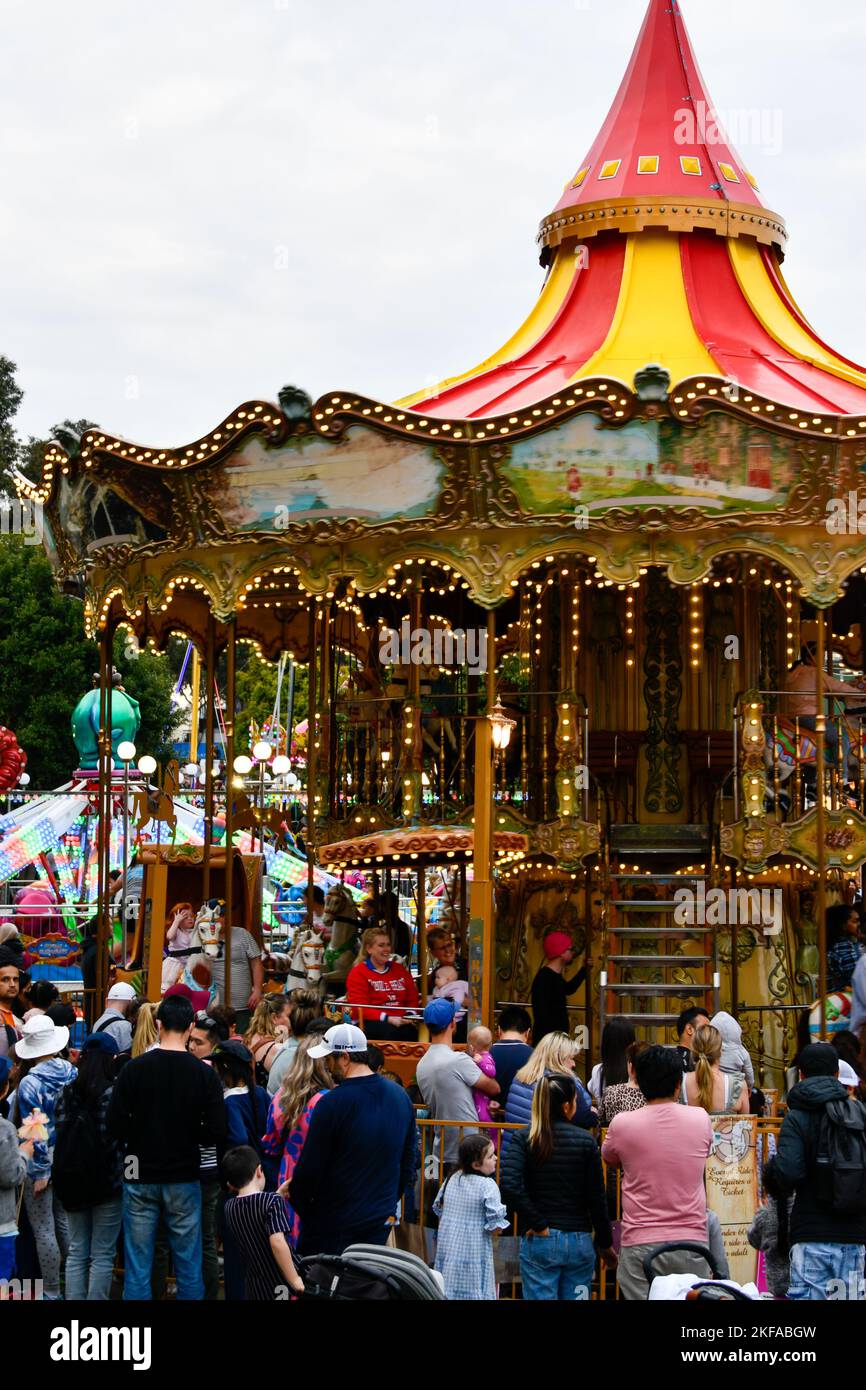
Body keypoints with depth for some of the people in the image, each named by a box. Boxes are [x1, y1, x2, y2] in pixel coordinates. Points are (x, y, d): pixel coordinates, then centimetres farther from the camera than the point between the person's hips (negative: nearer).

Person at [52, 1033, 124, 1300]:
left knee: (76, 1253, 12)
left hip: (71, 1184, 4)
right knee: (102, 1255, 3)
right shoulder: (114, 1094, -13)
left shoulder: (66, 1093, 1)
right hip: (108, 1183, -4)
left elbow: (58, 1132, 4)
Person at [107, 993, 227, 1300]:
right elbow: (216, 1131, -10)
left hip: (140, 1179, 0)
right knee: (189, 1265, 8)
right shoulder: (204, 1073, -8)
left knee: (138, 1267, 6)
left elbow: (115, 1125, -10)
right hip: (184, 1179, 0)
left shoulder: (134, 1068, -8)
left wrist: (140, 1137, 9)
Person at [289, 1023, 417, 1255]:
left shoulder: (333, 1103, -18)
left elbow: (310, 1167, -13)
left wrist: (297, 1203, 4)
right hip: (382, 1219, 6)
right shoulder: (400, 1095, 4)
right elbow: (409, 1158, 13)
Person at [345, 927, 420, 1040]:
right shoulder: (358, 973, 7)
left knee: (411, 1031, -34)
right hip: (372, 1022, -4)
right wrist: (387, 1019, -15)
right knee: (392, 1032, -38)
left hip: (400, 1022, 4)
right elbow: (360, 1007, -2)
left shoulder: (400, 970, 23)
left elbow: (413, 999, 22)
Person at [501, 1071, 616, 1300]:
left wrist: (539, 1225, -11)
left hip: (539, 1242, -1)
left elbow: (510, 1186, -19)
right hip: (579, 1242, 1)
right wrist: (605, 1245, 9)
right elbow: (596, 1198, -1)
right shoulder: (586, 1141, -3)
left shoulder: (523, 1139, -4)